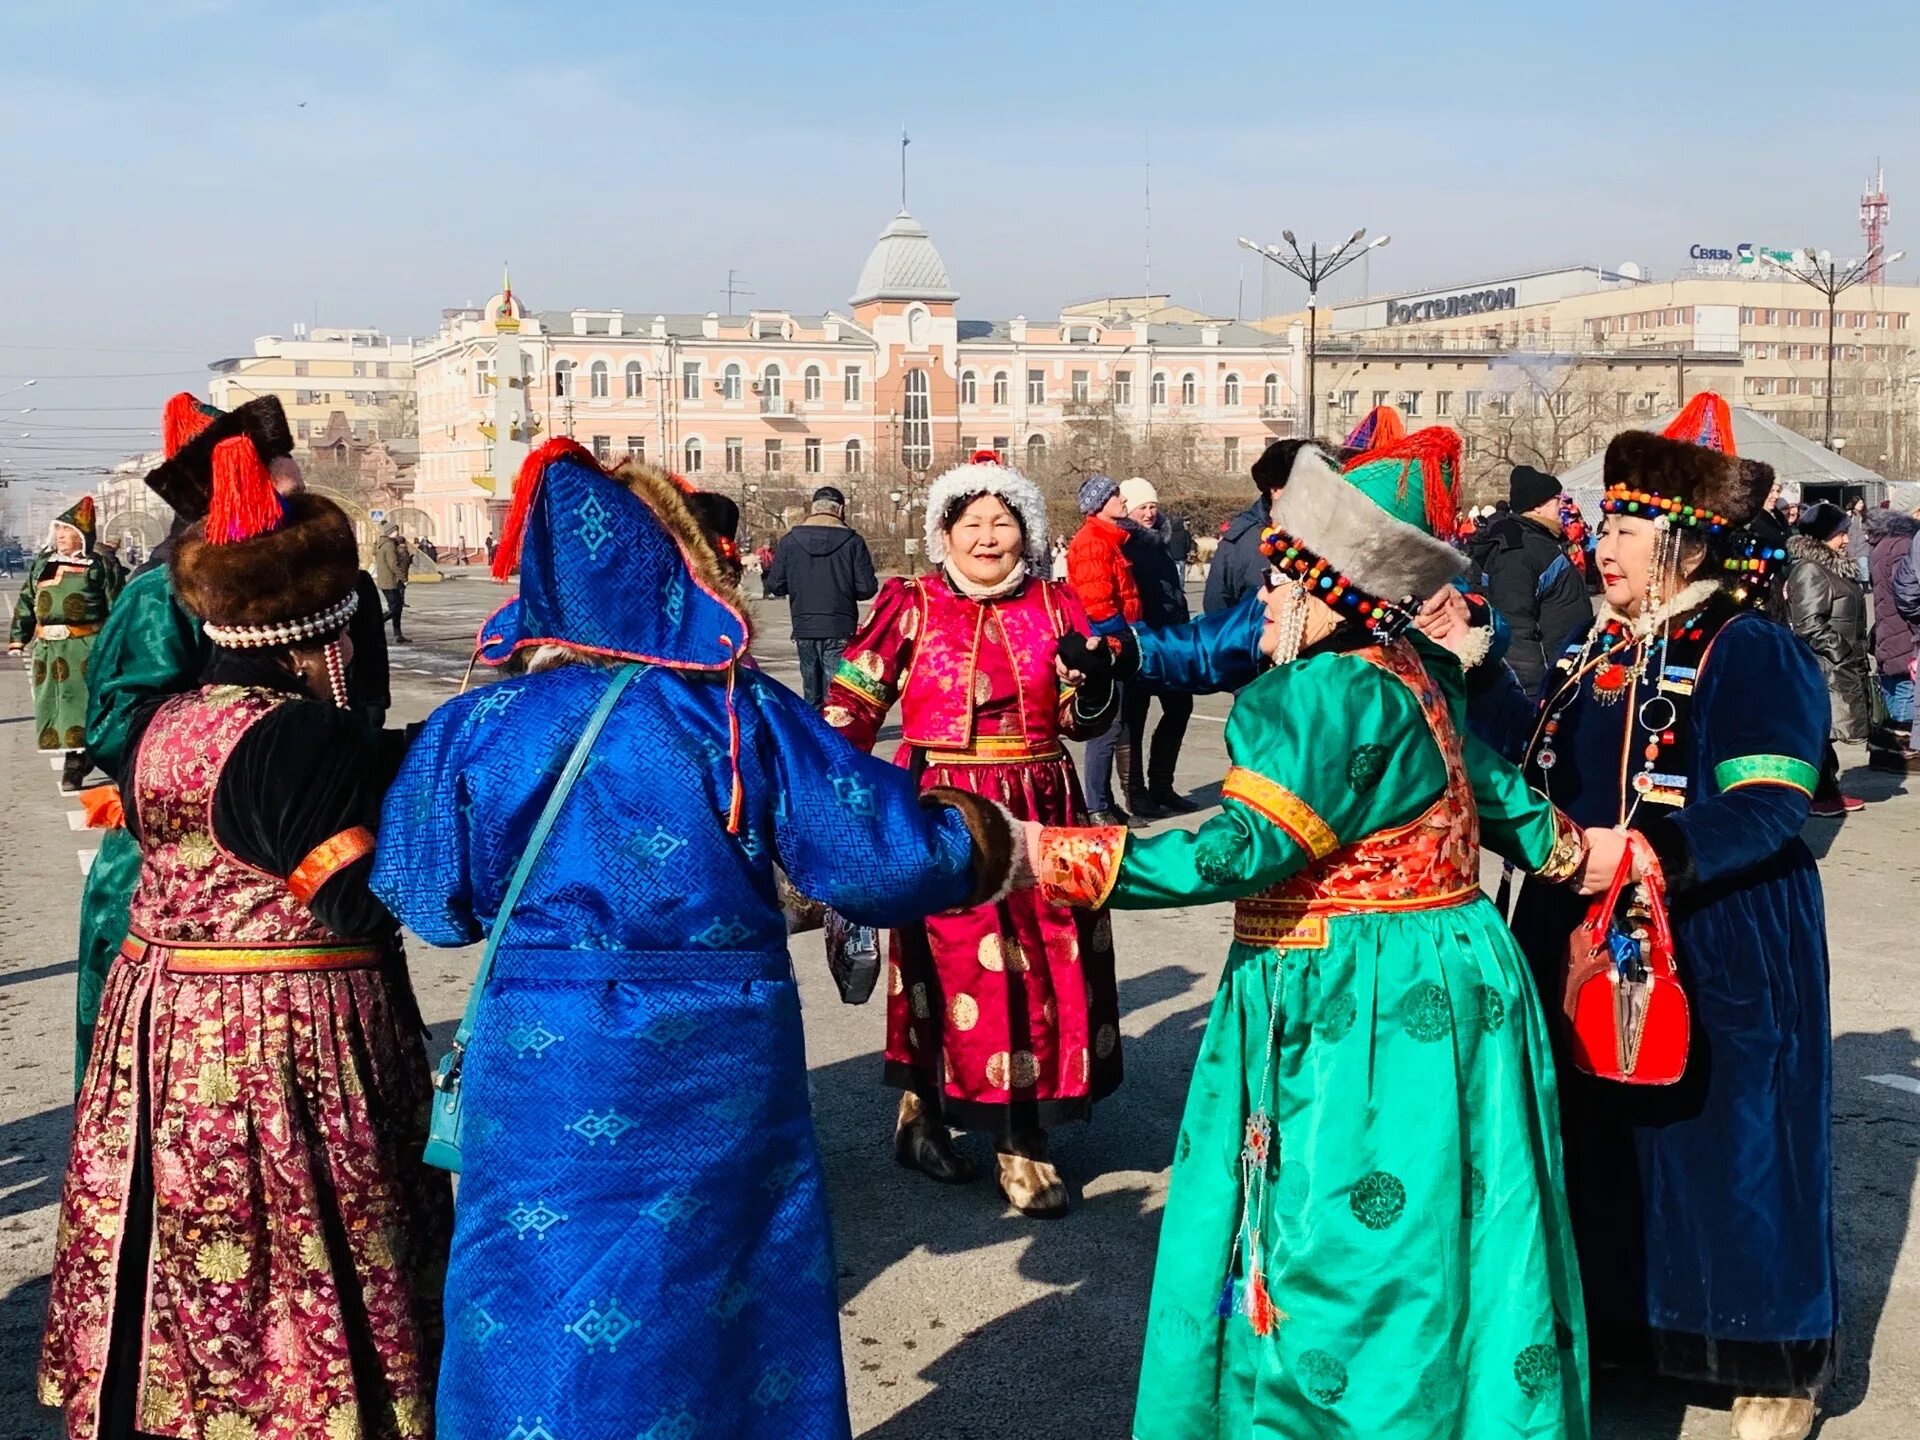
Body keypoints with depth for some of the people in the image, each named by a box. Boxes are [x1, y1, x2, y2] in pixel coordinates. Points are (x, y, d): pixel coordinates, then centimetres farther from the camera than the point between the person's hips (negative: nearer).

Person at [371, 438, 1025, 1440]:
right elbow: (882, 859, -7)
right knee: (719, 1298, 18)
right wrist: (977, 841, 13)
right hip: (717, 1082, 0)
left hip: (541, 1079, 0)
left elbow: (430, 901, 5)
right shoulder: (745, 717, -10)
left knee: (539, 1321, 14)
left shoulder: (477, 729, -7)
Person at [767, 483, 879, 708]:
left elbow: (775, 586, 1)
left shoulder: (790, 541, 0)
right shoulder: (851, 541, -6)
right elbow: (867, 588, -7)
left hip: (804, 628, 3)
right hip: (840, 629, -3)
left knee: (812, 693, 17)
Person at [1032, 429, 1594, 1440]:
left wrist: (1049, 856, -30)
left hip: (1364, 1018, -10)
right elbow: (1485, 783, 18)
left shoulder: (1327, 694, -22)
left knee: (1351, 1264, 2)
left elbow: (1242, 851, -27)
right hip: (1421, 991, 10)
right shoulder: (1411, 671, 7)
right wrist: (1569, 849, 38)